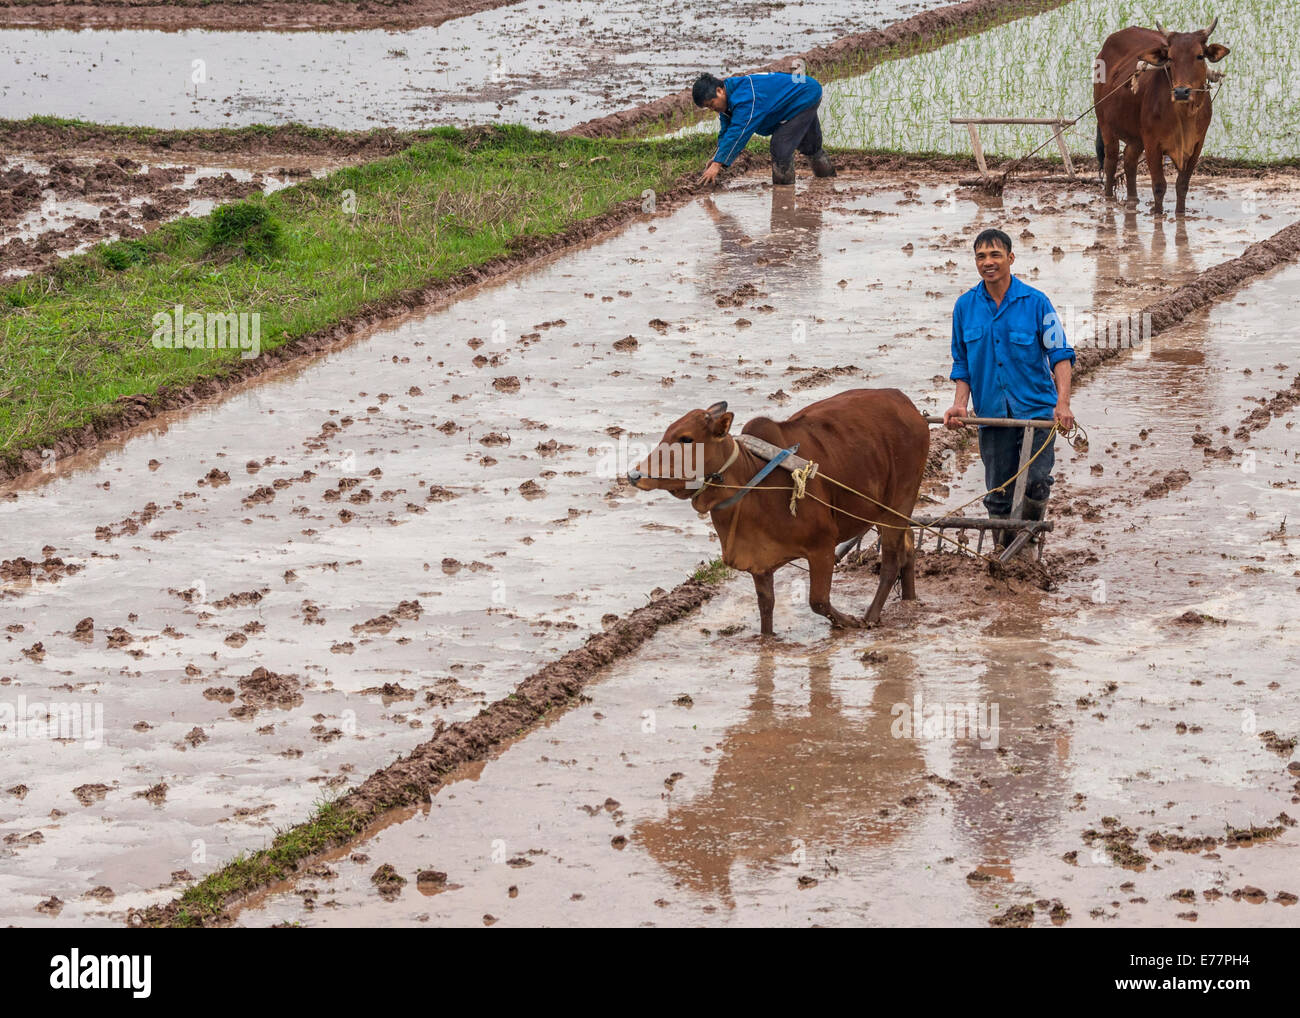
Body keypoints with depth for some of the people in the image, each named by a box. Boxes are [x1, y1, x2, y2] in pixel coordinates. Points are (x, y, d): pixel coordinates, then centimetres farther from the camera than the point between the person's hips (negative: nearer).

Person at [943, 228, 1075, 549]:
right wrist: (960, 404, -1)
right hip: (991, 414, 3)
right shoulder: (965, 306, 6)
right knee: (998, 495, 4)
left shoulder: (1035, 302, -3)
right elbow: (962, 363, 14)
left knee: (1035, 483, -12)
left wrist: (1063, 403, -17)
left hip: (1035, 410, -3)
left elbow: (1060, 354, -5)